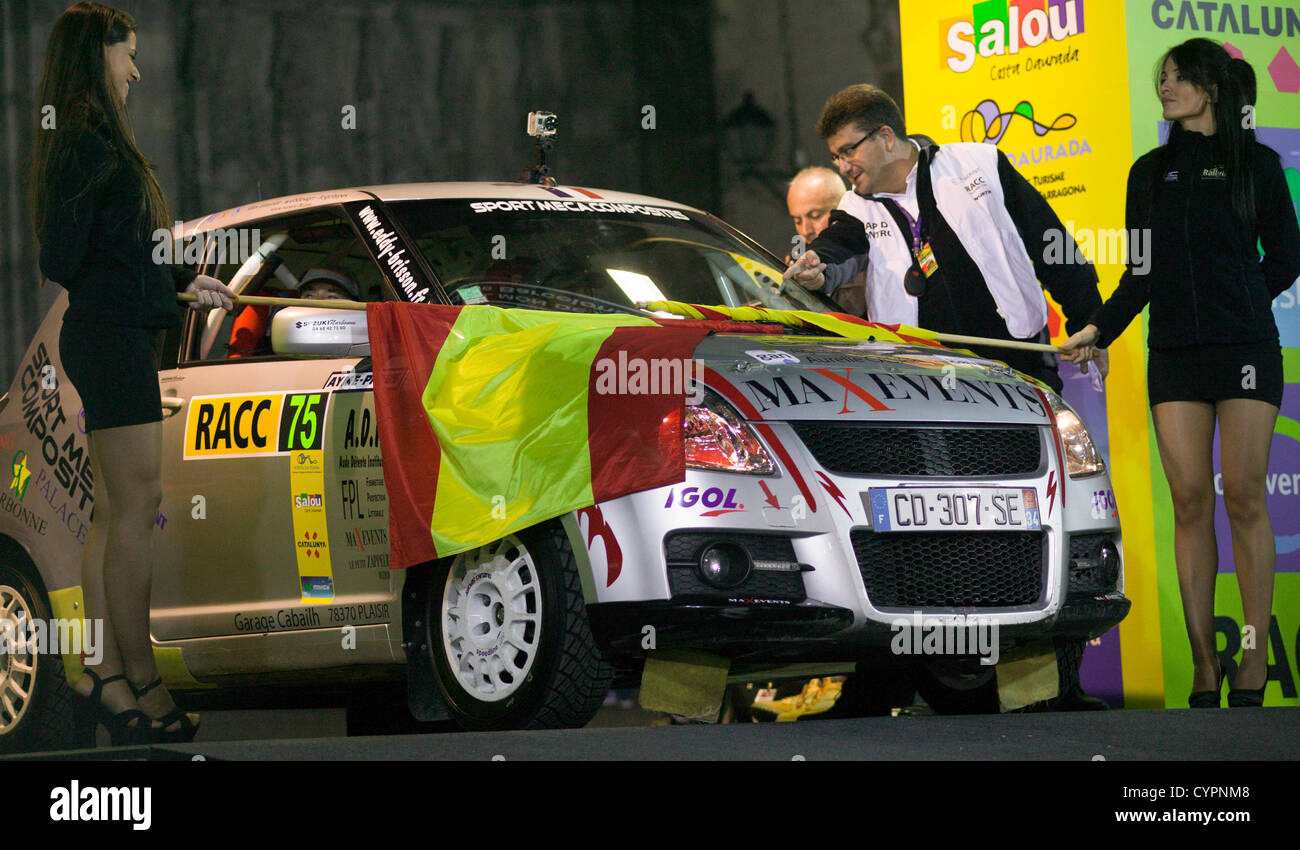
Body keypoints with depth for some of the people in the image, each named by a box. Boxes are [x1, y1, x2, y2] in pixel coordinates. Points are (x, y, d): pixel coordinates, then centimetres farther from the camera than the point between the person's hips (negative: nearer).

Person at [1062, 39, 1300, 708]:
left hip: (1245, 347, -3)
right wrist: (1100, 330, 6)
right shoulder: (1150, 172, 15)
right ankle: (1203, 663, -3)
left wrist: (1231, 305, 6)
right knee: (1190, 502, -3)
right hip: (1173, 353, 3)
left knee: (1244, 498, -7)